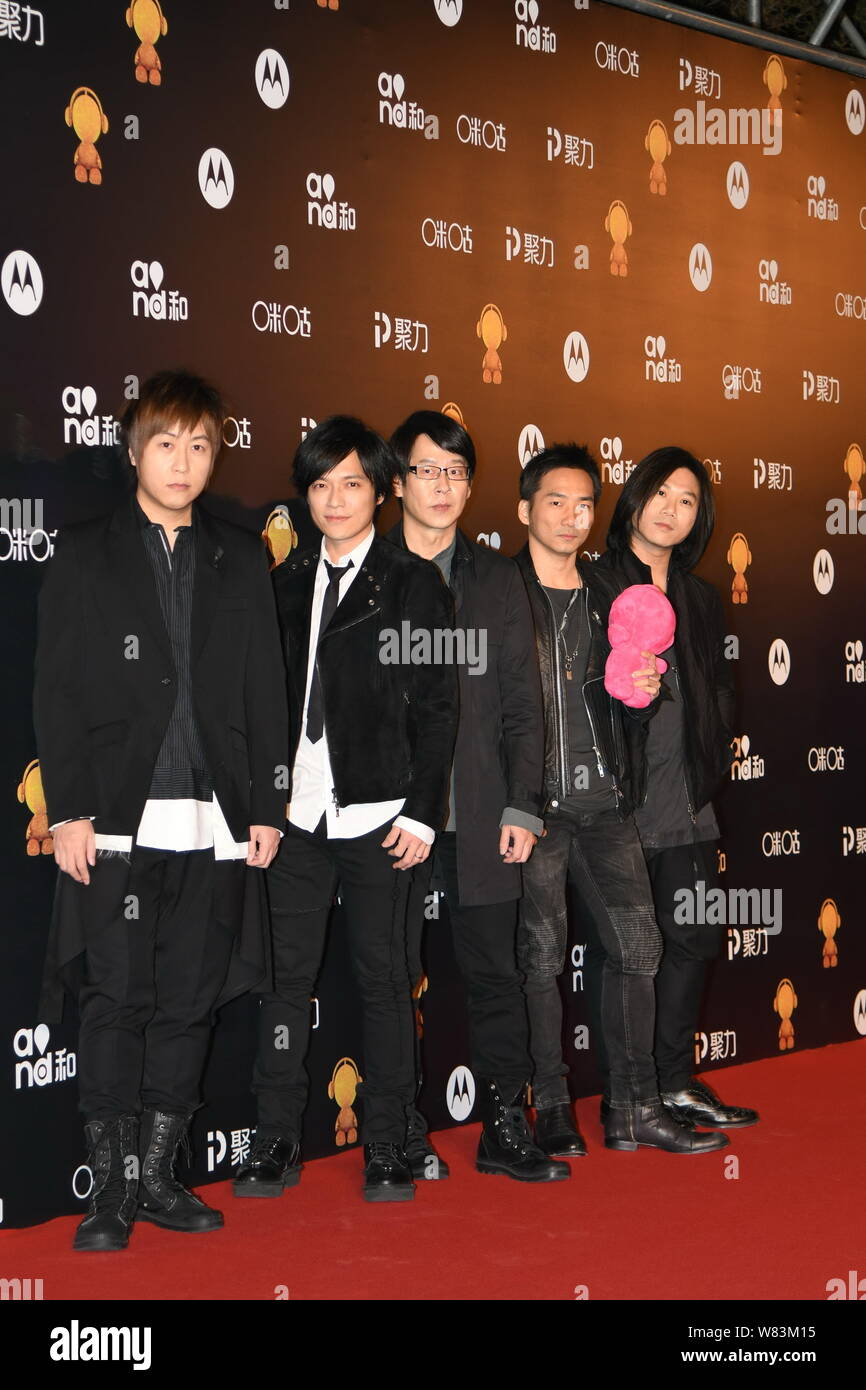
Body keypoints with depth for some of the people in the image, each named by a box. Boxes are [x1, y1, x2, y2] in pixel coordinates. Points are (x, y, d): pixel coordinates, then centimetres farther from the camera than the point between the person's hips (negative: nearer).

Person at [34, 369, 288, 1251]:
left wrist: (265, 809, 4)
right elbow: (57, 694, 0)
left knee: (188, 1006, 7)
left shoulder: (240, 561, 12)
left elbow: (265, 695, 10)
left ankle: (157, 1177, 18)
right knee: (116, 1004, -2)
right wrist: (68, 811, -8)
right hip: (116, 821, -3)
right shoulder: (84, 556, 5)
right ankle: (110, 1191, 7)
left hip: (215, 825, 3)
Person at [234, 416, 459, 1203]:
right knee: (288, 974, 5)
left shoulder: (413, 584, 0)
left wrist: (423, 813, -9)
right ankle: (276, 1144, 12)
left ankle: (386, 1148, 12)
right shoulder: (286, 583, 13)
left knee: (383, 976, 3)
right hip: (297, 812, 4)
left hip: (377, 817, -3)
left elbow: (435, 709, -3)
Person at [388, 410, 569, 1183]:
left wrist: (522, 806, 1)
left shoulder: (496, 578, 11)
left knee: (495, 974, 5)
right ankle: (402, 1134, 15)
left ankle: (505, 1130, 14)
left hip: (480, 814, 2)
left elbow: (522, 701, 9)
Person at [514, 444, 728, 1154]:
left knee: (638, 943, 3)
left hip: (604, 801, 5)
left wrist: (638, 692, -1)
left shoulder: (605, 596, 16)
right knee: (540, 955, 0)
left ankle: (636, 1109, 12)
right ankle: (553, 1110, 12)